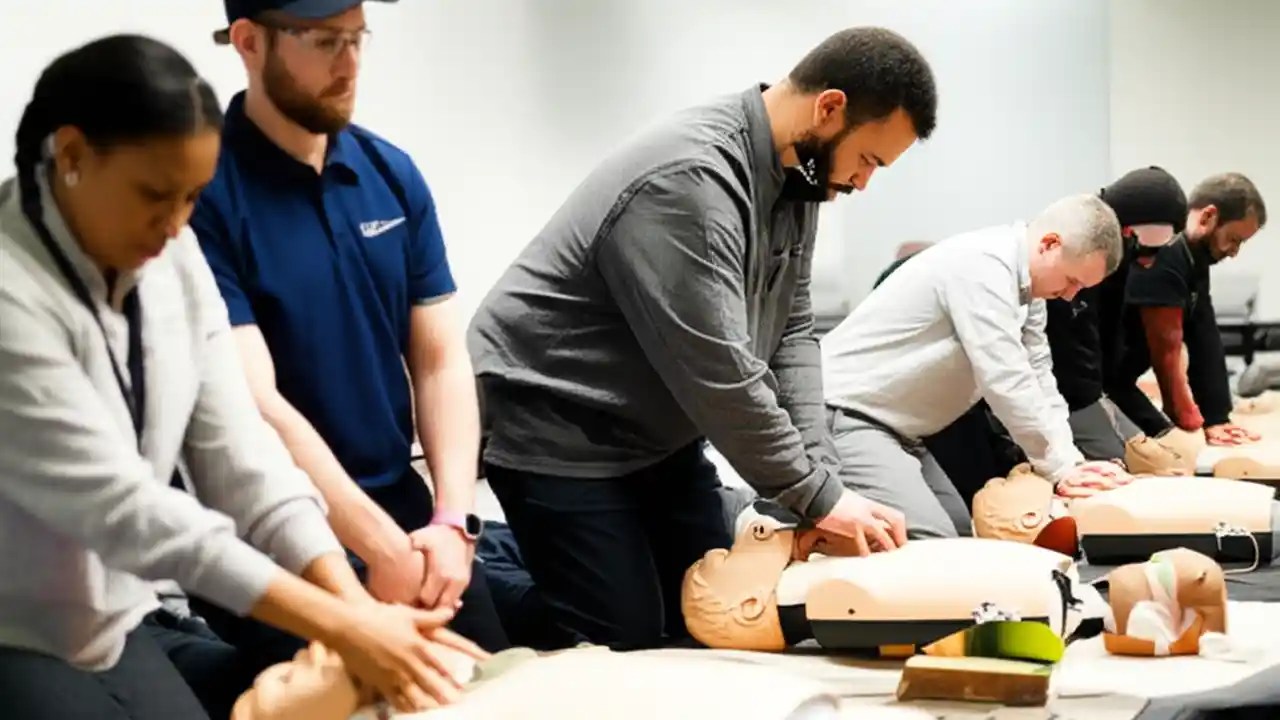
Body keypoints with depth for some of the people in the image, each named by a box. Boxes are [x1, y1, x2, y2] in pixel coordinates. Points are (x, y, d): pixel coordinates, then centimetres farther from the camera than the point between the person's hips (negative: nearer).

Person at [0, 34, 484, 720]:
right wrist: (340, 627, -27)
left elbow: (237, 454, -5)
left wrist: (356, 603, -18)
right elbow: (117, 505, -26)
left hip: (113, 625, 7)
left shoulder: (171, 256, 0)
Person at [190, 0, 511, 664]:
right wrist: (386, 553, -20)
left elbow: (441, 360, 5)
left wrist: (452, 520, -9)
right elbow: (255, 403, -20)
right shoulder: (202, 192, -15)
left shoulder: (393, 174, 5)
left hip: (402, 507, 6)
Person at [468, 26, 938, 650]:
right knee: (624, 647, -10)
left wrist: (820, 474, -8)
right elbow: (718, 373, -29)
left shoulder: (796, 176, 0)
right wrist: (818, 496, -20)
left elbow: (790, 332, 3)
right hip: (559, 432, -9)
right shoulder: (689, 180, -29)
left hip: (659, 429, 9)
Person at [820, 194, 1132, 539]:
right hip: (845, 416, -11)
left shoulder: (1023, 279, 8)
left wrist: (1071, 461, -3)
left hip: (893, 428, 11)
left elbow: (1038, 378, 9)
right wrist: (1061, 469, -18)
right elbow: (1007, 383, -25)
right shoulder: (982, 267, -23)